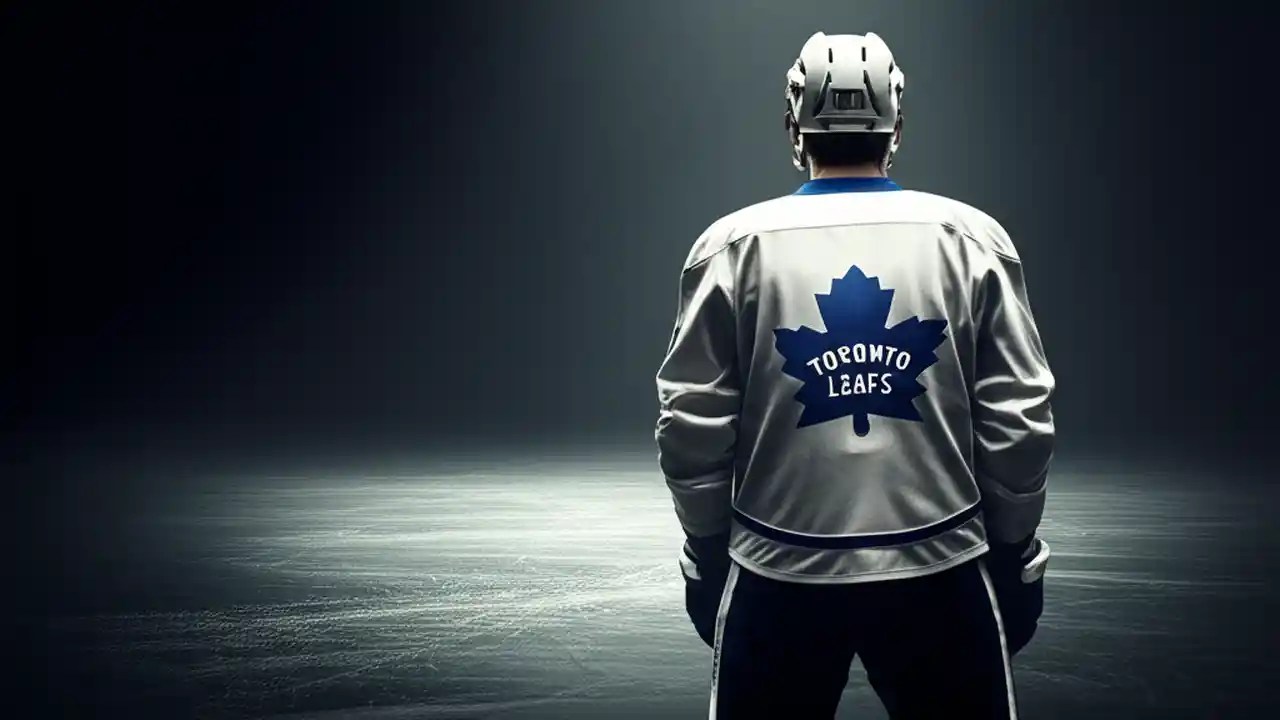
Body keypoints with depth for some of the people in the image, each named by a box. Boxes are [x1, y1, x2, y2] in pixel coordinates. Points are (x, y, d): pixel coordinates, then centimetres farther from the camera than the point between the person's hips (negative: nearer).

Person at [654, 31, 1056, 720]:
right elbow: (1017, 419, -2)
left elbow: (692, 424, -3)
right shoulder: (973, 238, -2)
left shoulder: (733, 243, -3)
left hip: (776, 573, 0)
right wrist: (1014, 553, 11)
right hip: (940, 569, 0)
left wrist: (708, 550, 10)